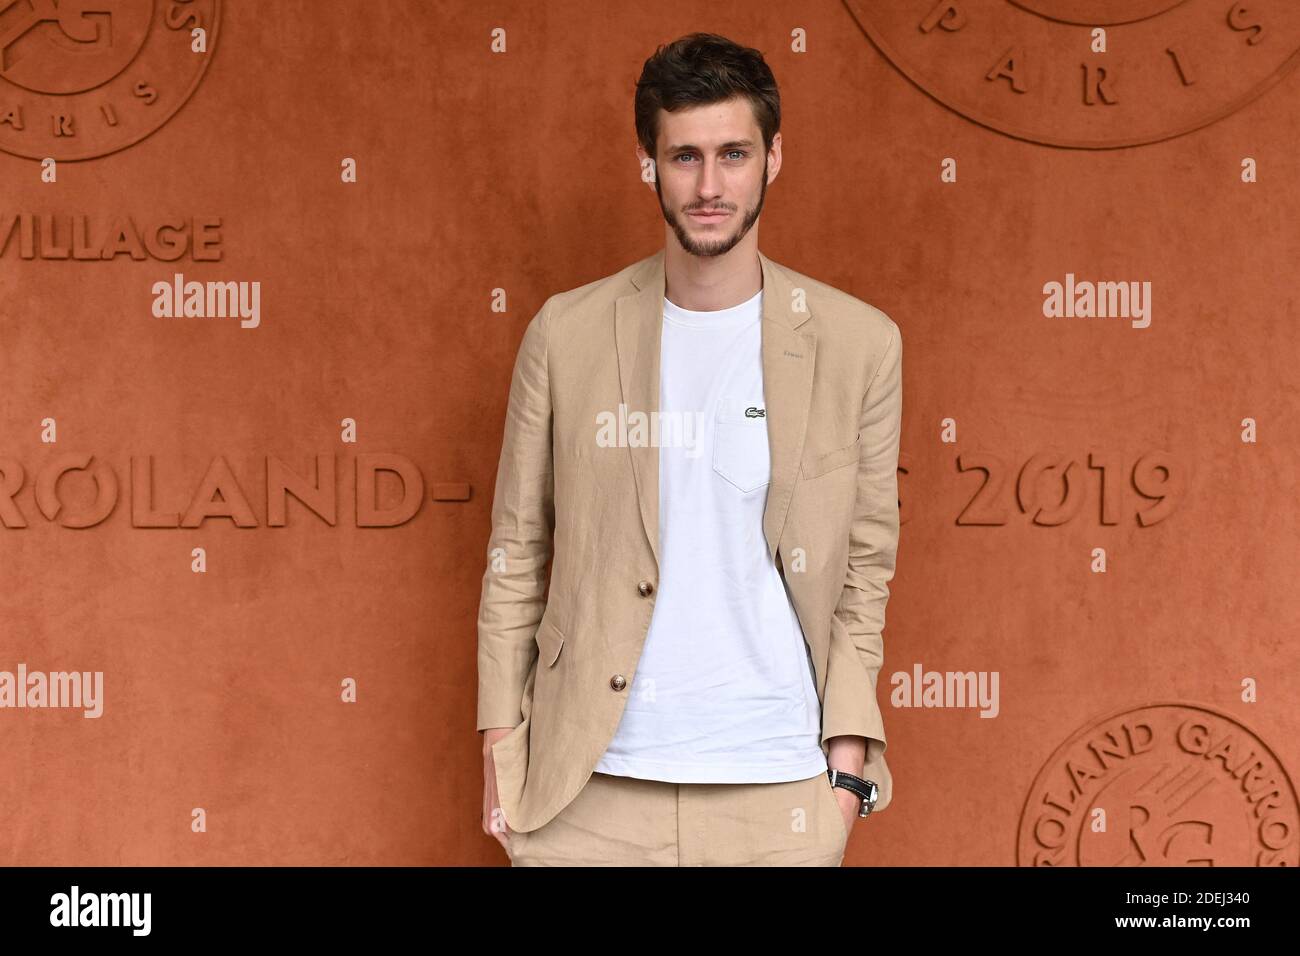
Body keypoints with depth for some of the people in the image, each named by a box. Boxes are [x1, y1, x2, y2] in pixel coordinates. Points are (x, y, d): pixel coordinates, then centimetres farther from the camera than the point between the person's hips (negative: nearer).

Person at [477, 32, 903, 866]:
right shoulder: (567, 333, 0)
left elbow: (865, 565, 3)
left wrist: (849, 759, -2)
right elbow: (517, 549, 4)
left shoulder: (859, 344, -1)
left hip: (778, 794, 0)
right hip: (591, 788, 0)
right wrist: (502, 735, 0)